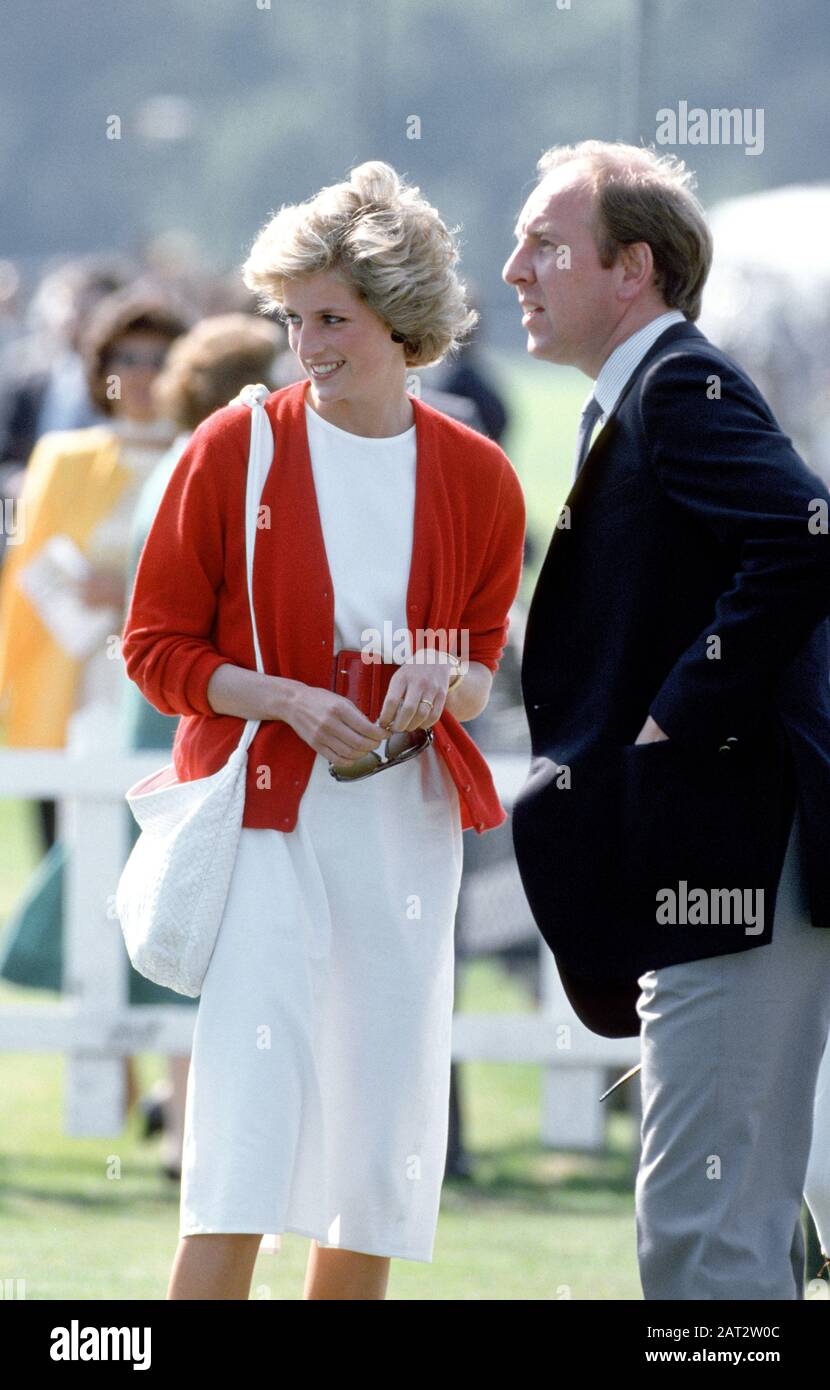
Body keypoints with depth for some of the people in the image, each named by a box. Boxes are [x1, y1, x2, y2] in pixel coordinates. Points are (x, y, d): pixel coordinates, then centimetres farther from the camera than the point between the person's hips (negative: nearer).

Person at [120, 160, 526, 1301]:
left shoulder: (478, 479, 5)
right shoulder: (235, 450, -4)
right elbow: (157, 648, 0)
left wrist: (449, 680, -10)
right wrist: (286, 700, -16)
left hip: (409, 825, 4)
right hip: (266, 818, -4)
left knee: (379, 1141, 5)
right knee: (248, 1131, -14)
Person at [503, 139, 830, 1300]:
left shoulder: (684, 385, -11)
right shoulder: (638, 399, 20)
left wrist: (685, 715, -21)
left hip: (731, 858, -11)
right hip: (696, 885, 11)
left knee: (703, 1227, -12)